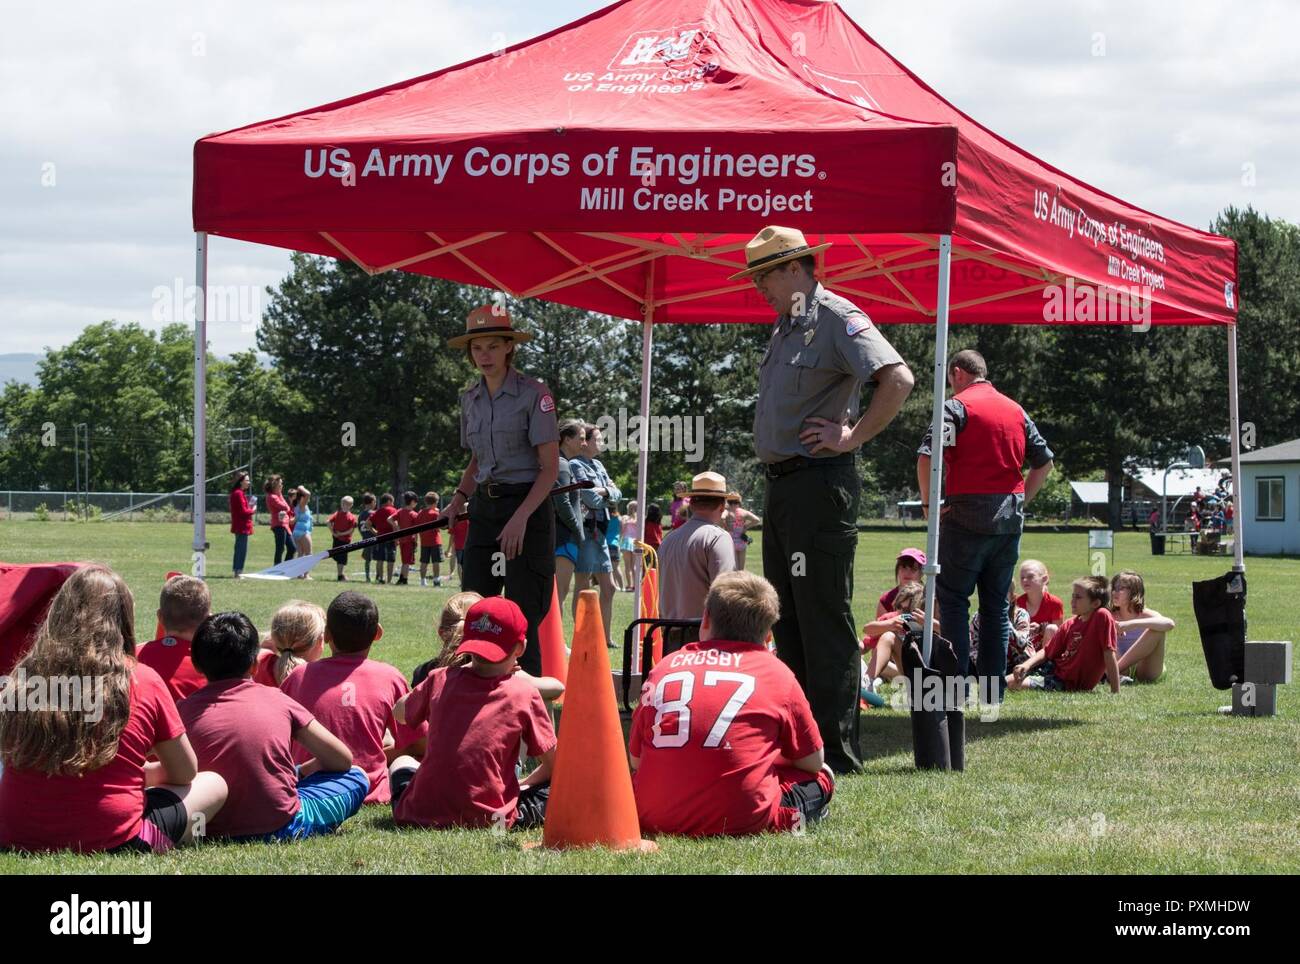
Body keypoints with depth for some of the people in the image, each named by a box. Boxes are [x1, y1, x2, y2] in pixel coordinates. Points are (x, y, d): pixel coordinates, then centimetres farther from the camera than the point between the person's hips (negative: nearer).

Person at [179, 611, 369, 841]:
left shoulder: (185, 709, 0)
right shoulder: (276, 700, 2)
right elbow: (342, 759, 7)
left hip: (215, 830, 1)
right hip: (282, 828, -1)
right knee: (356, 777, 20)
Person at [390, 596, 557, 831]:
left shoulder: (440, 680, 4)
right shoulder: (524, 694, -2)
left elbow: (400, 713, 25)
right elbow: (552, 764, 4)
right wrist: (522, 786, 23)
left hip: (421, 815, 3)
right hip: (489, 818, -3)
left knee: (402, 762, 35)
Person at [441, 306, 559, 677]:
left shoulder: (533, 394, -8)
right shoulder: (470, 399, 12)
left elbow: (550, 467, -11)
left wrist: (520, 516, -21)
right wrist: (460, 497, 7)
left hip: (527, 507, -6)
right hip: (484, 508, 6)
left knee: (522, 616, -7)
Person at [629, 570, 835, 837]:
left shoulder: (664, 667, 15)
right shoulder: (776, 672, 8)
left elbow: (636, 761, 18)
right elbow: (813, 762, 17)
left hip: (653, 817, 1)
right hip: (740, 821, -1)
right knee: (820, 778, 24)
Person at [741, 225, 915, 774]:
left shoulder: (837, 318, -11)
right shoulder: (786, 327, 18)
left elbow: (898, 380, -24)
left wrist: (852, 438, -19)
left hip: (820, 484, -10)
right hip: (781, 483, 10)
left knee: (824, 621, -8)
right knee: (788, 620, 13)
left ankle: (836, 752, -6)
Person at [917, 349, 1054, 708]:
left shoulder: (956, 406, -5)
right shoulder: (1016, 410, 15)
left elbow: (928, 456, -17)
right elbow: (1044, 461, 18)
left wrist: (928, 503, -6)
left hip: (967, 514, -6)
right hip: (1010, 518, 6)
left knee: (952, 599, 1)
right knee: (996, 605, 10)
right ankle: (993, 689, 9)